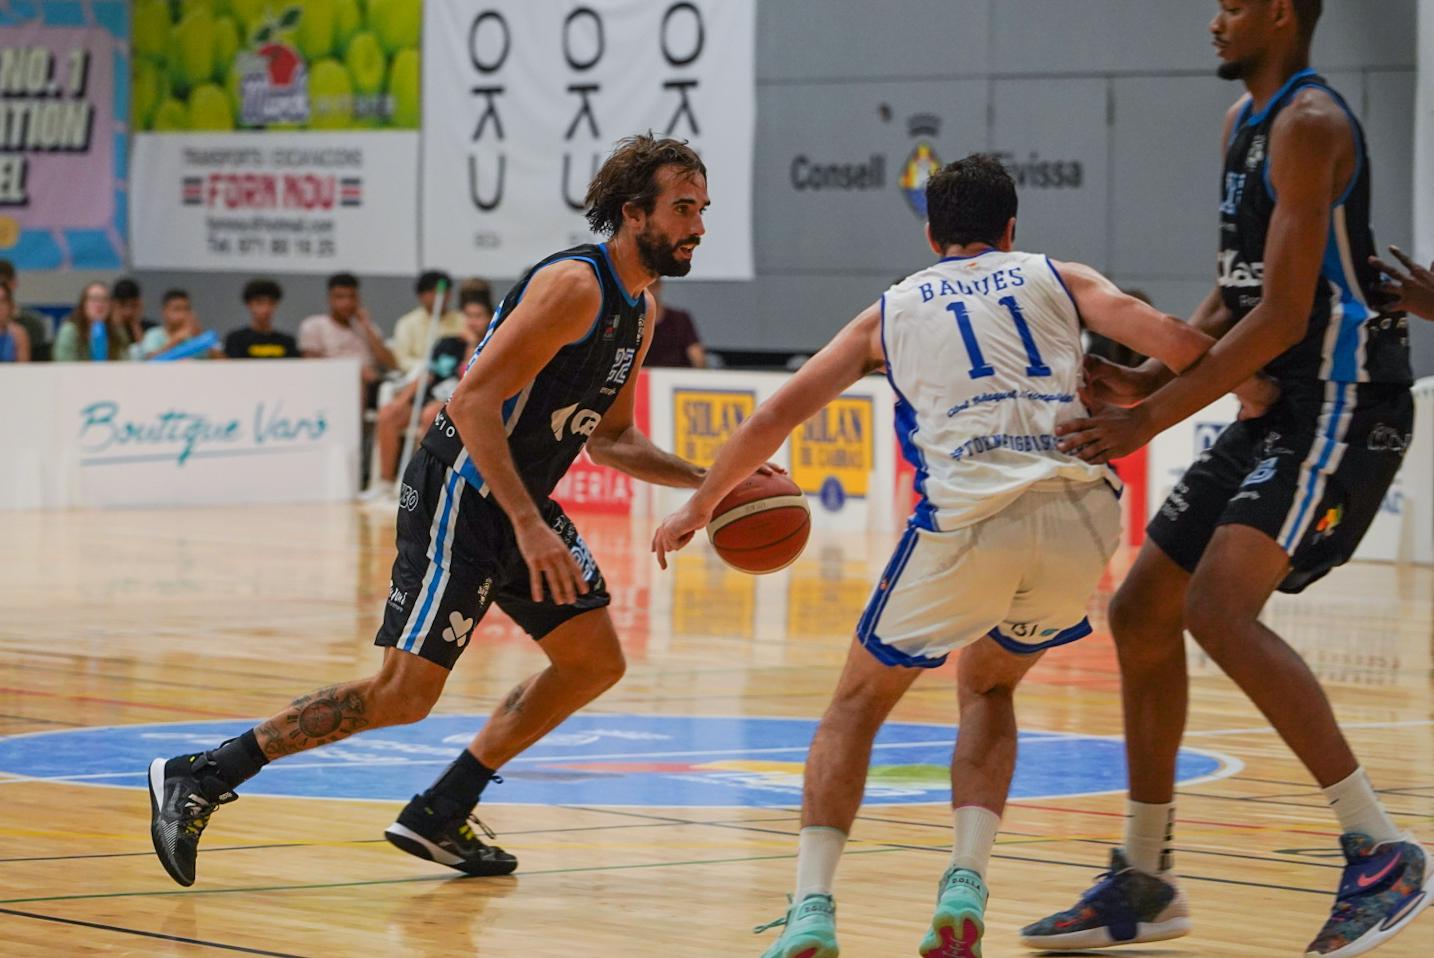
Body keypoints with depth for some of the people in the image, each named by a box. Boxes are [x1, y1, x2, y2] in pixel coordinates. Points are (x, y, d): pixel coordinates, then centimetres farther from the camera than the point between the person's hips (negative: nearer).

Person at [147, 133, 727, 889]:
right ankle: (196, 779, -7)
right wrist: (528, 526, -30)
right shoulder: (574, 285, -20)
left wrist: (708, 481, 10)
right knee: (404, 692, -14)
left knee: (595, 662, 10)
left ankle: (439, 815, 15)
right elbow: (474, 401, -26)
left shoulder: (639, 309, 11)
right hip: (461, 494, -10)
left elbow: (610, 439, 23)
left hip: (520, 499, 10)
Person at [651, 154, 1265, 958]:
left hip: (970, 521, -1)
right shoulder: (1058, 278, 22)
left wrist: (698, 508, 35)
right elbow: (1176, 342, 6)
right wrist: (1255, 389, 22)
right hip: (1082, 514, 2)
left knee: (861, 699, 19)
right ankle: (966, 888, 8)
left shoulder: (892, 311, 23)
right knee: (987, 685, 28)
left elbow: (776, 417, 22)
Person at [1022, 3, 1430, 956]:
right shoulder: (1243, 121, 15)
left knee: (1218, 608, -25)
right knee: (1142, 611, 10)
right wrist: (1149, 377, 5)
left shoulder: (1309, 124, -16)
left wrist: (1152, 419, -22)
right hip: (1279, 410, 10)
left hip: (1340, 407, -10)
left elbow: (1283, 315, -22)